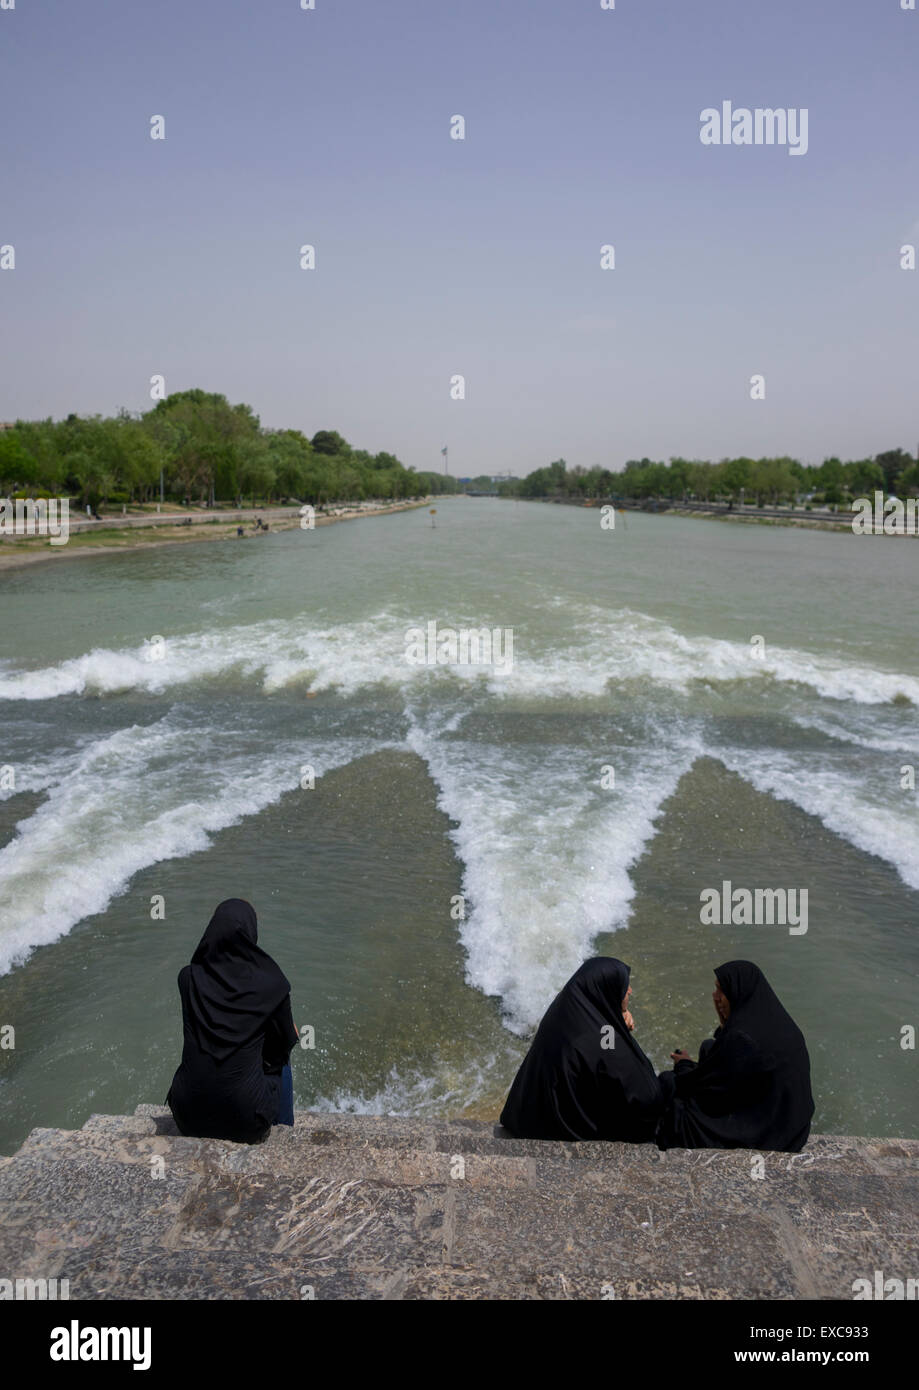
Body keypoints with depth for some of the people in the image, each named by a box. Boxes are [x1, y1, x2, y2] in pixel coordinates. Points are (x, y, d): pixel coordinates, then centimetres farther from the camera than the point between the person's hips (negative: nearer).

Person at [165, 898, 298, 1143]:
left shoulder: (187, 978, -6)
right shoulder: (271, 985, -14)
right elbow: (287, 1041, 2)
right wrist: (292, 1033, 25)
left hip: (189, 1120, 3)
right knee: (280, 1061, 28)